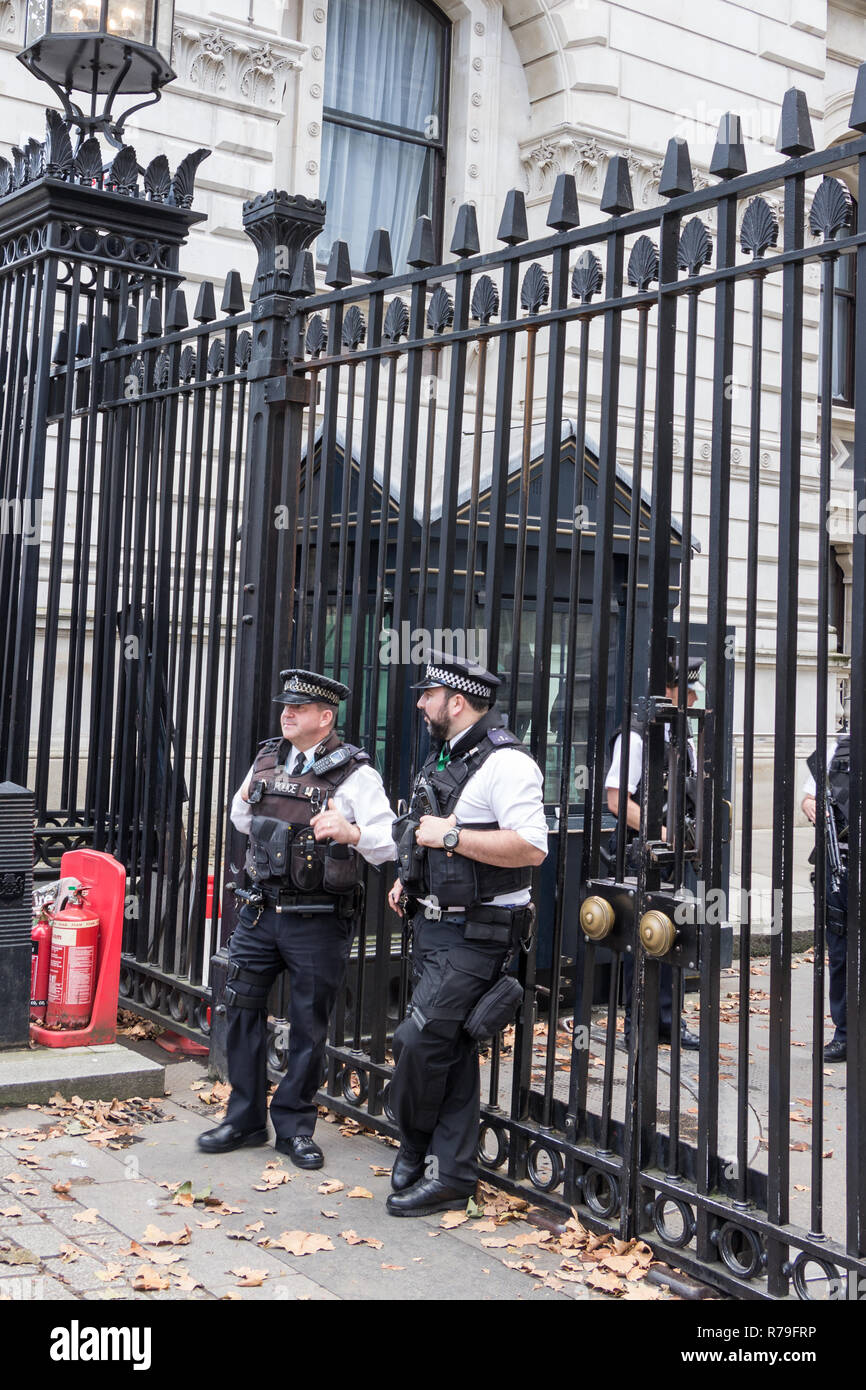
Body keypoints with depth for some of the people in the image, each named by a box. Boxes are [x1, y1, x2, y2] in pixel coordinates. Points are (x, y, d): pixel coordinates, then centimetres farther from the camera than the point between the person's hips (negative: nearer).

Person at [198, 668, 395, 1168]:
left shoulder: (354, 773, -9)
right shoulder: (267, 761, 8)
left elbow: (389, 844, -15)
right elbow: (245, 822, 24)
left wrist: (351, 832, -35)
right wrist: (244, 800, 1)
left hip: (318, 921, -5)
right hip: (261, 909, 5)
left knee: (309, 1024, 4)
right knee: (243, 1009, 8)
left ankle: (295, 1126, 20)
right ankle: (245, 1119, 23)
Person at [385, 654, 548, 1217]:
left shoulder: (505, 762, -16)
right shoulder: (443, 758, 16)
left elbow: (532, 848, -26)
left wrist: (449, 835, -23)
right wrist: (411, 879, 14)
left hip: (476, 936, -9)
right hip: (434, 926, 9)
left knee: (420, 1039, -11)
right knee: (452, 1052, 11)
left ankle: (414, 1153, 11)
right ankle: (450, 1173, 18)